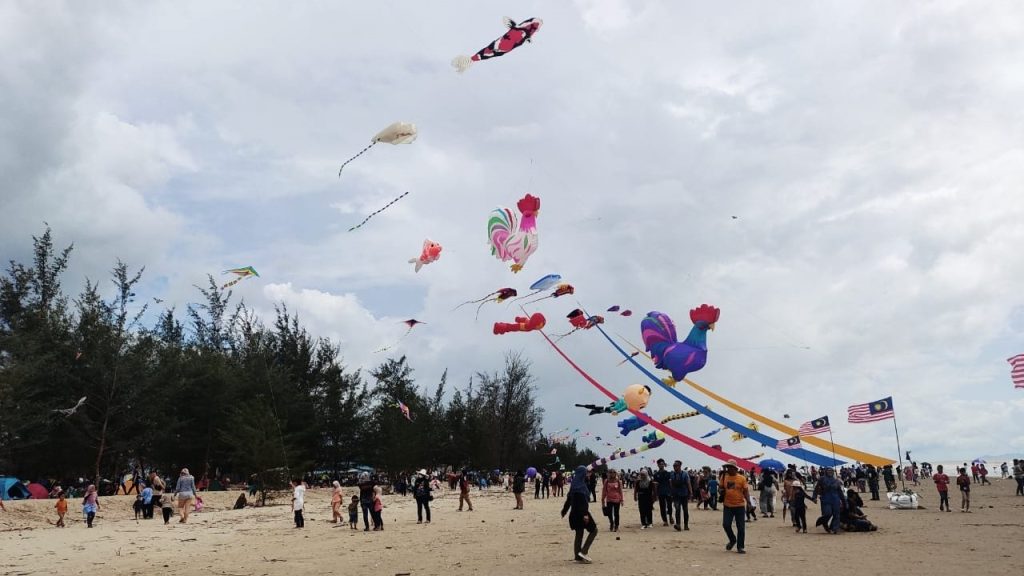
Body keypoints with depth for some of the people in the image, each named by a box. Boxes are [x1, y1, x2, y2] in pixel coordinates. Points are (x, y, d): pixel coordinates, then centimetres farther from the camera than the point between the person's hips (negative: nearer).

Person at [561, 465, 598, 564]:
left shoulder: (574, 484, 12)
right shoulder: (580, 485, -17)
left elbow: (569, 498, 21)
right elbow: (582, 501, -25)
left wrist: (564, 510, 29)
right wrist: (585, 514, -30)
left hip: (575, 512, 9)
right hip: (581, 512, -9)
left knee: (579, 534, 12)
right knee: (594, 530, 0)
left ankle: (578, 556, 15)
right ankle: (583, 551, -4)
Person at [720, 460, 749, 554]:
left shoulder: (742, 478, -5)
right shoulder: (724, 477, 4)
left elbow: (746, 491, -3)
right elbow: (721, 488, 15)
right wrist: (721, 493, -8)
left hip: (740, 506, -2)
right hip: (727, 506, 2)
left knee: (741, 527, 2)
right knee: (726, 524, -2)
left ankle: (740, 547, 14)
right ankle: (732, 540, 25)